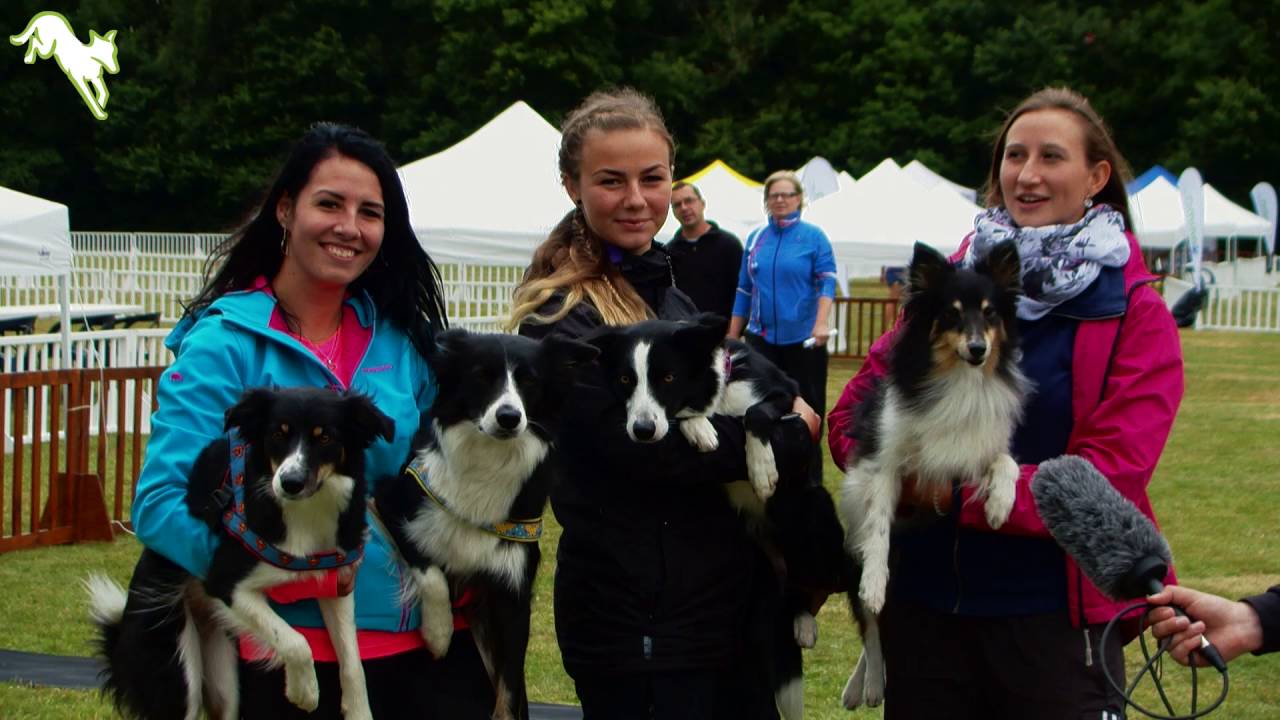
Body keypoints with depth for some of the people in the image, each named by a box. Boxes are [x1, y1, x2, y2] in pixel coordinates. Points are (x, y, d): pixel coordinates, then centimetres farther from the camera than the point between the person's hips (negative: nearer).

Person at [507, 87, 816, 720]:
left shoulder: (670, 298, 14)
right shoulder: (562, 317, -14)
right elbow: (651, 446, -23)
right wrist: (790, 434, -11)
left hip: (725, 602, 8)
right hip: (639, 623, -8)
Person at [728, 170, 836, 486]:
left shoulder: (813, 237, -1)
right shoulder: (755, 239, 11)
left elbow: (827, 281, -10)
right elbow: (744, 291, 14)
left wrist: (821, 323, -25)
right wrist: (732, 338, 11)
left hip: (803, 340, -4)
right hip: (762, 339, 4)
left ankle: (810, 482, 12)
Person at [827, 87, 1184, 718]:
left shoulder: (1136, 316, -5)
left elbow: (1110, 478, -15)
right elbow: (854, 409, 5)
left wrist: (960, 493, -19)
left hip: (1057, 617, -3)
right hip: (925, 606, 4)